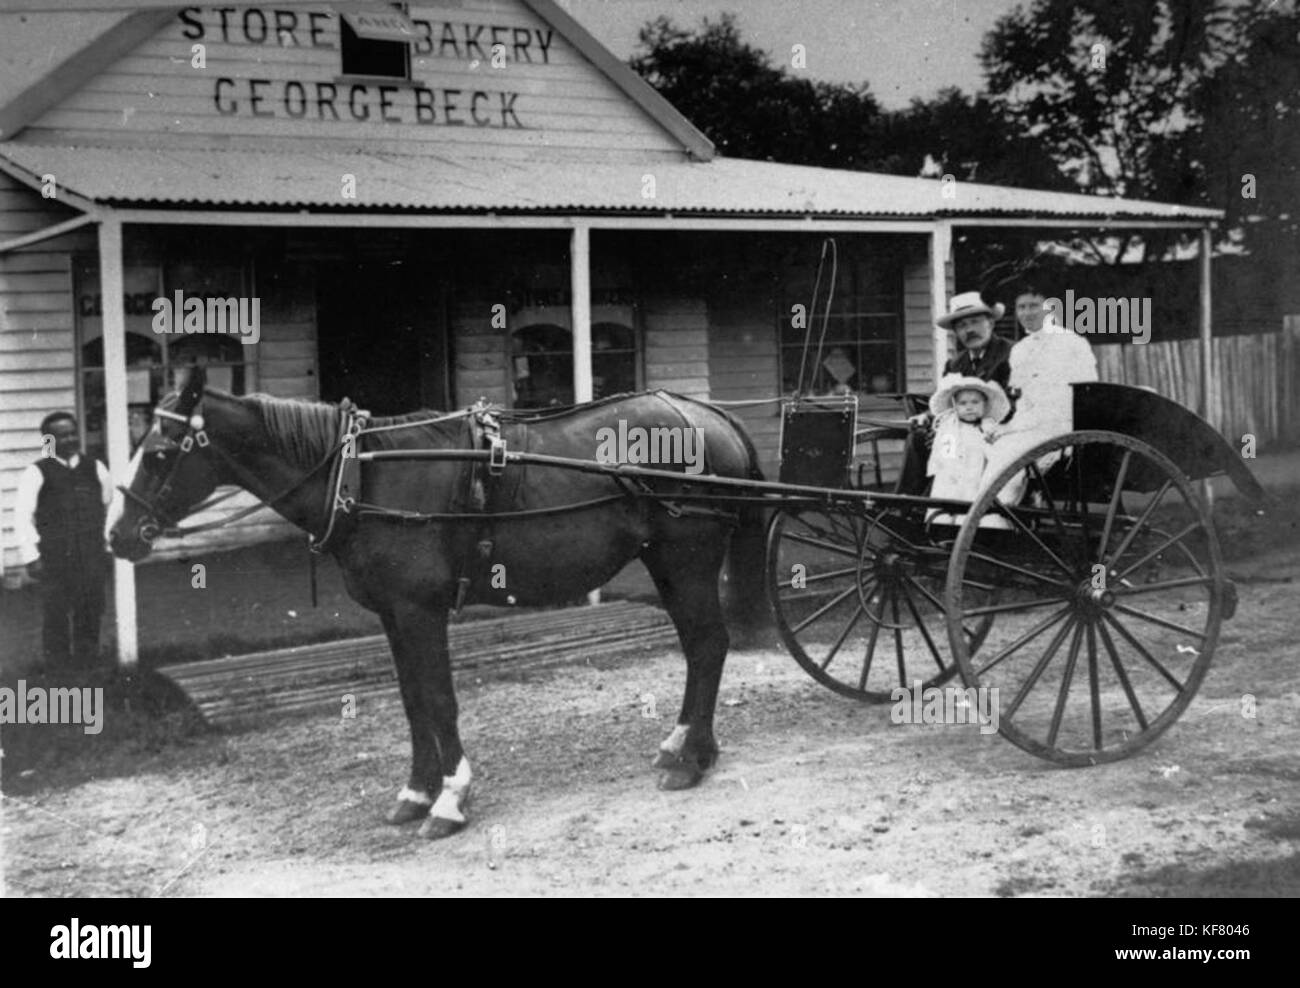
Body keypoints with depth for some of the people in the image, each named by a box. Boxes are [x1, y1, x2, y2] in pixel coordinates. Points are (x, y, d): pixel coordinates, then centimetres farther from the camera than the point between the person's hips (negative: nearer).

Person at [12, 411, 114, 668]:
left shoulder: (95, 469, 8)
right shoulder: (37, 474, -4)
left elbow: (112, 504, 21)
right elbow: (22, 517, -3)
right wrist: (30, 556, -7)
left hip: (92, 557, 3)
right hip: (54, 558, -3)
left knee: (91, 612, 7)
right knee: (57, 614, 0)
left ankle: (88, 662, 19)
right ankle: (58, 665, 10)